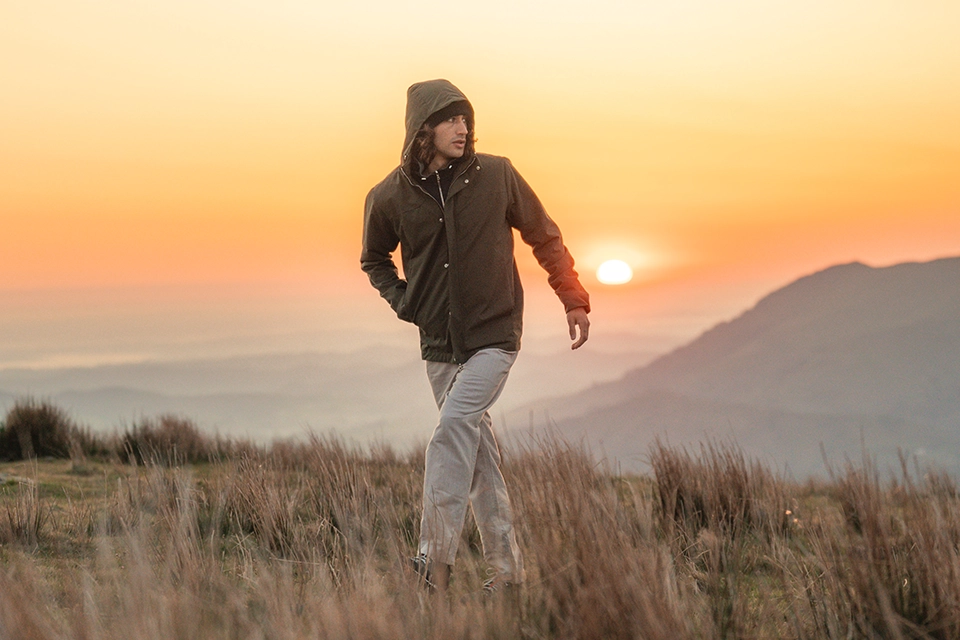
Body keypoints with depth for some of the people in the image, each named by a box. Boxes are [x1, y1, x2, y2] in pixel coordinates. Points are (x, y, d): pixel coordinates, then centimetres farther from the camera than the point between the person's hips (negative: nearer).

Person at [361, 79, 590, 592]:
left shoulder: (496, 176, -7)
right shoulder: (390, 197, -3)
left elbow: (545, 238, 6)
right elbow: (374, 259, 18)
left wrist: (574, 301, 4)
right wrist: (401, 300, 3)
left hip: (494, 337, -3)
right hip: (439, 345, 3)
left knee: (454, 426, -22)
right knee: (478, 451, 9)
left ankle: (436, 564, -22)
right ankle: (507, 568, 18)